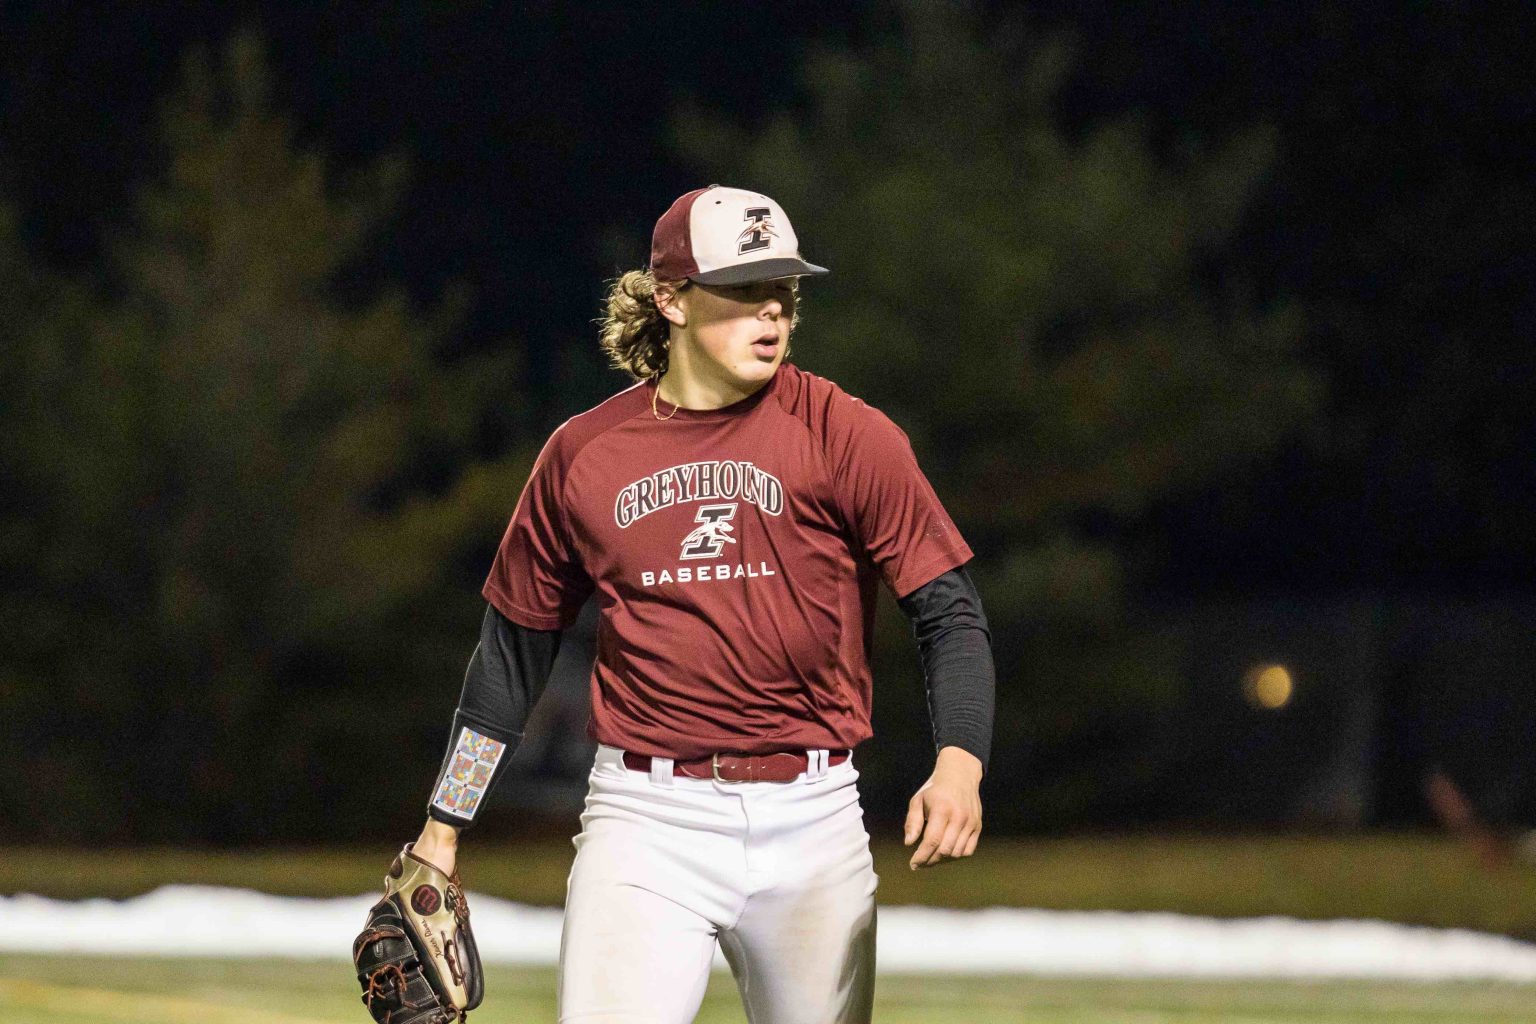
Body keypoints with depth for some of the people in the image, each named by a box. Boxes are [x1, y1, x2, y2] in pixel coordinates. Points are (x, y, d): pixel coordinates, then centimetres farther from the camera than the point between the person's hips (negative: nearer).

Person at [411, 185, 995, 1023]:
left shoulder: (847, 435, -1)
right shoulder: (583, 453, 5)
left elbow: (950, 614, -4)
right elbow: (512, 650, 15)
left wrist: (959, 763, -23)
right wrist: (442, 831, 14)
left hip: (810, 822, 0)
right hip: (645, 823, 0)